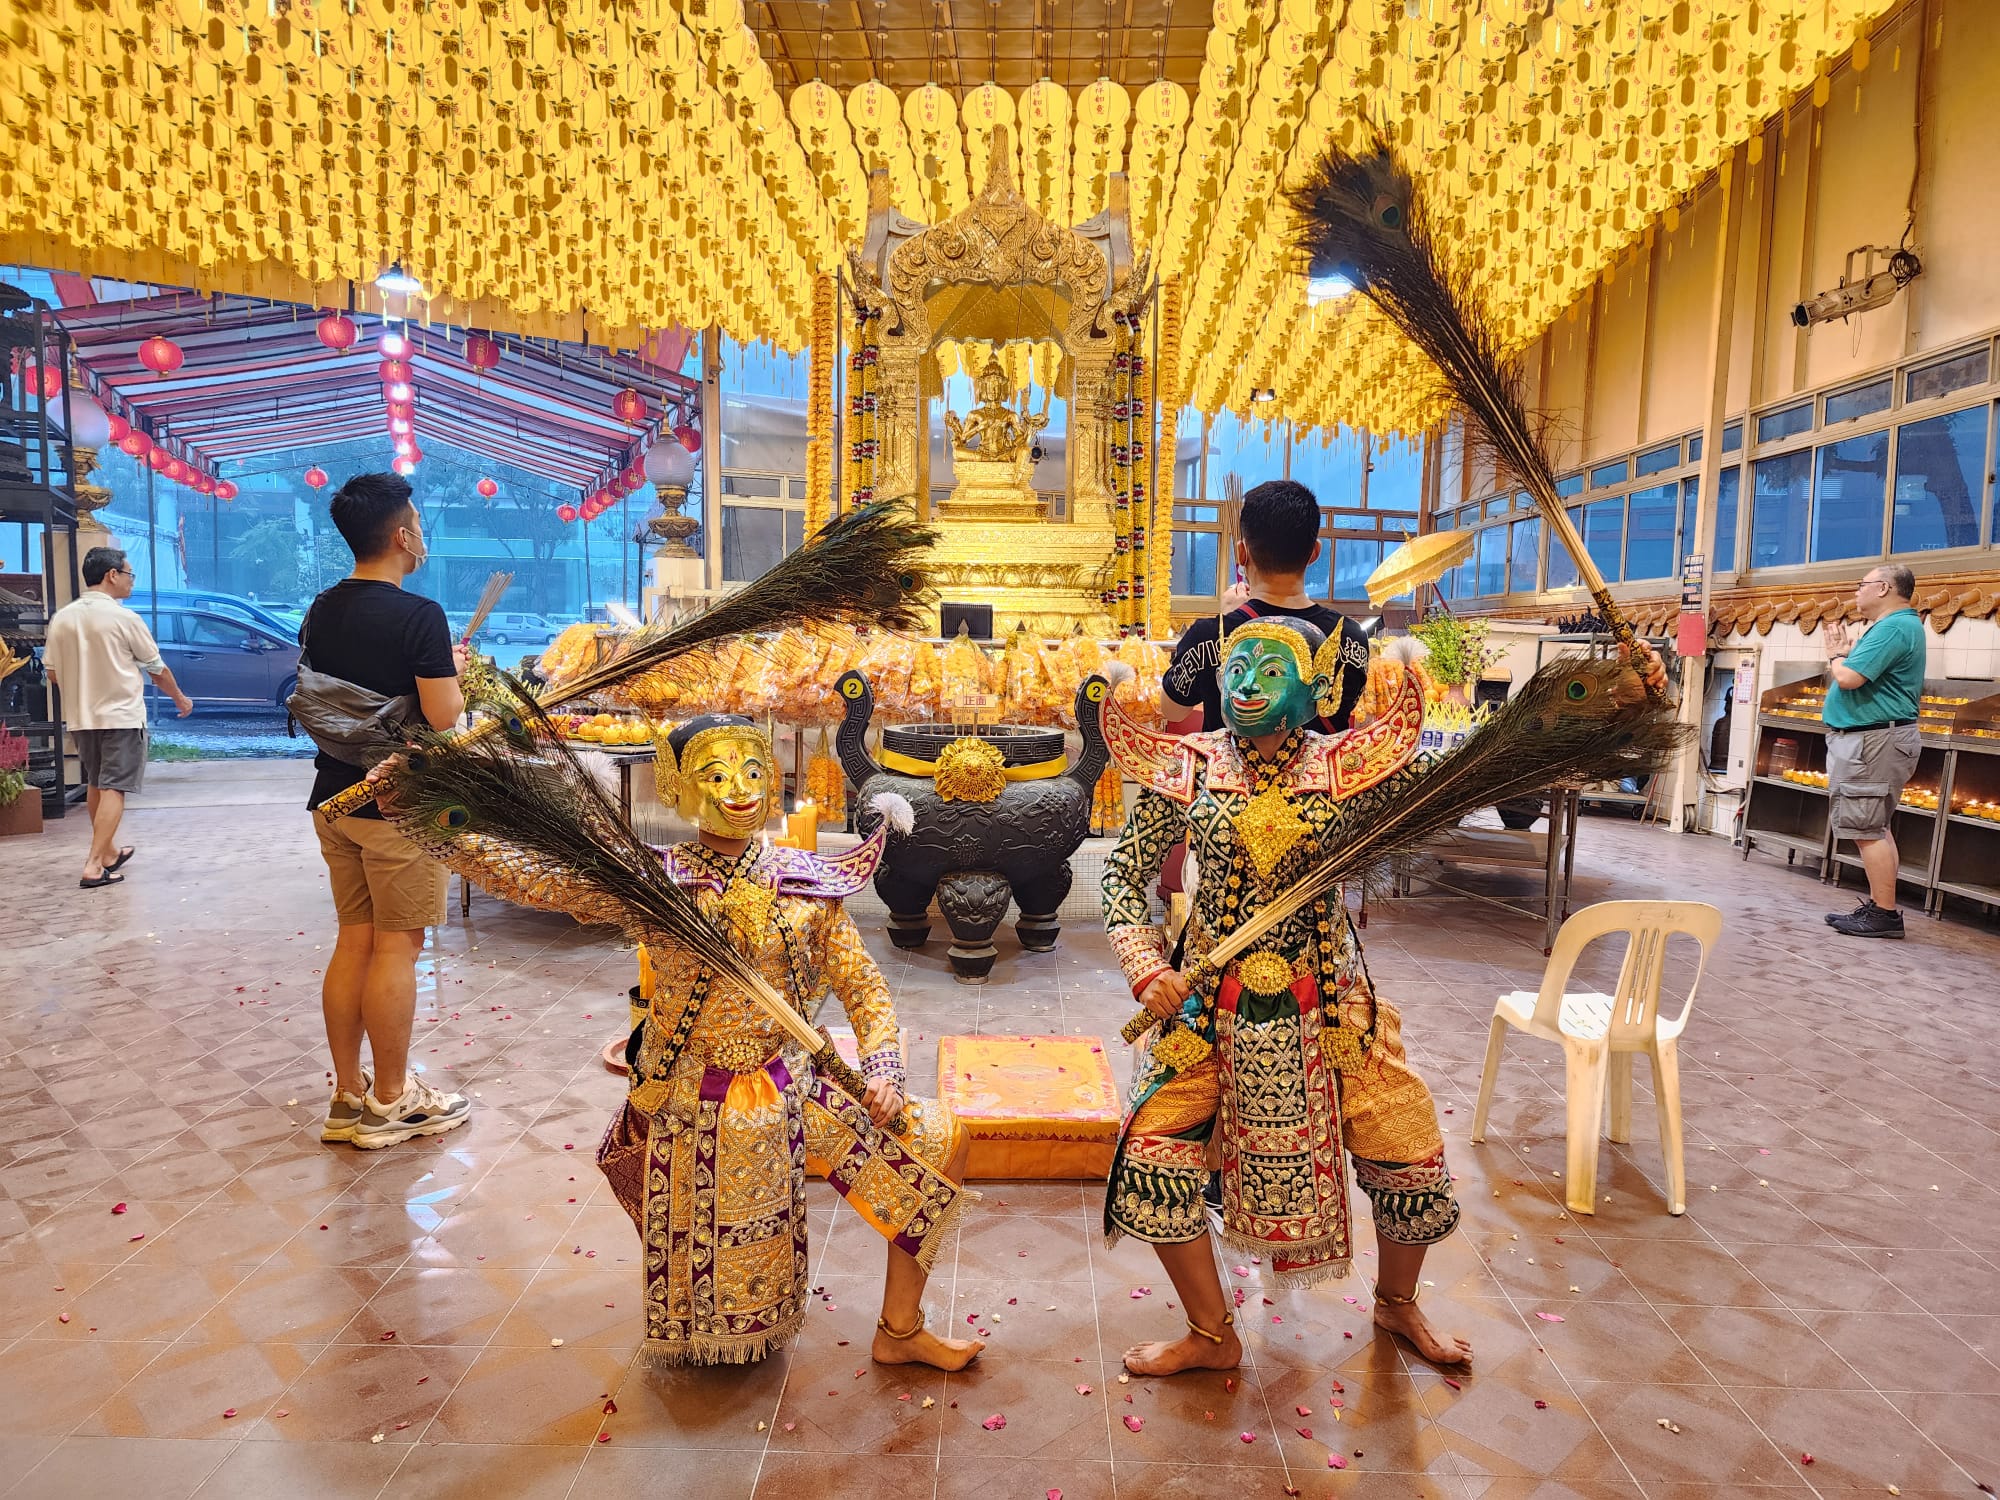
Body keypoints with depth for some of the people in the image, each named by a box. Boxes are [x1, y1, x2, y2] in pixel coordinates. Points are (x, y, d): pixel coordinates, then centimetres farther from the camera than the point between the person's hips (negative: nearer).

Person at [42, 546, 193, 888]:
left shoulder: (61, 618, 3)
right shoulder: (124, 618, -12)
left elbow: (53, 674, 8)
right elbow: (157, 670, -3)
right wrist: (181, 699, 13)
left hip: (80, 718, 6)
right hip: (121, 716, -6)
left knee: (97, 786, 19)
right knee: (113, 789, -5)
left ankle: (108, 852, 32)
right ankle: (94, 866, -11)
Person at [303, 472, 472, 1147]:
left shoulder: (320, 613, 8)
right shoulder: (419, 615, -16)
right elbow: (444, 717, -21)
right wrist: (455, 672, -1)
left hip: (334, 798, 8)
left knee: (353, 941, 13)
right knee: (396, 947, 1)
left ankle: (348, 1097, 21)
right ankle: (390, 1103, 11)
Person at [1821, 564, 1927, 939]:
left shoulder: (1893, 628, -17)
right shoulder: (1898, 625, 19)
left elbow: (1848, 678, -25)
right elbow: (1865, 674, 20)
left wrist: (1836, 655, -6)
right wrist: (1844, 654, 8)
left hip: (1873, 740, -11)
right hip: (1872, 738, 11)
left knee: (1866, 829, -9)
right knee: (1874, 827, 15)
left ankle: (1884, 914, -6)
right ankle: (1877, 905, 21)